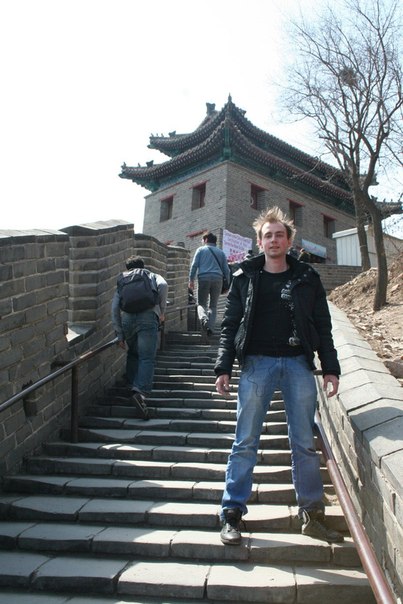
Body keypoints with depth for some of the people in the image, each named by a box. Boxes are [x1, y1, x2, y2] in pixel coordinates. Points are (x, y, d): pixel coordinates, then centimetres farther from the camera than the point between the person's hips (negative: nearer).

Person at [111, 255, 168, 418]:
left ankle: (132, 386, 25)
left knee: (133, 354, 25)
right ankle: (139, 391, -23)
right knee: (147, 358, -6)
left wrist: (119, 335, 18)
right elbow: (163, 285, 0)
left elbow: (114, 308, 16)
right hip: (148, 317, -3)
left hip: (127, 319, 3)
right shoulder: (152, 276, 25)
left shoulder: (122, 282, 29)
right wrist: (162, 311, 8)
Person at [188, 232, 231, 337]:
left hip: (203, 279, -2)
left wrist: (191, 280, 1)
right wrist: (229, 283, 19)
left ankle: (204, 319, -25)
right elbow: (226, 269, 15)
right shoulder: (221, 252, 19)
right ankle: (210, 326, -6)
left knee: (201, 303, 6)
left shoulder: (201, 250, 11)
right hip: (217, 279, 2)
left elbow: (194, 265, 1)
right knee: (213, 305, 10)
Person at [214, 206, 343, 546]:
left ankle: (312, 514, 22)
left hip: (299, 364, 1)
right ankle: (232, 514, 14)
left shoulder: (307, 278, 9)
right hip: (257, 363, -1)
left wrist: (330, 368, 2)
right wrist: (224, 368, -3)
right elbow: (230, 326, 4)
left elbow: (322, 326, 9)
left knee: (305, 443, 8)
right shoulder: (245, 277, 7)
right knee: (245, 442, 3)